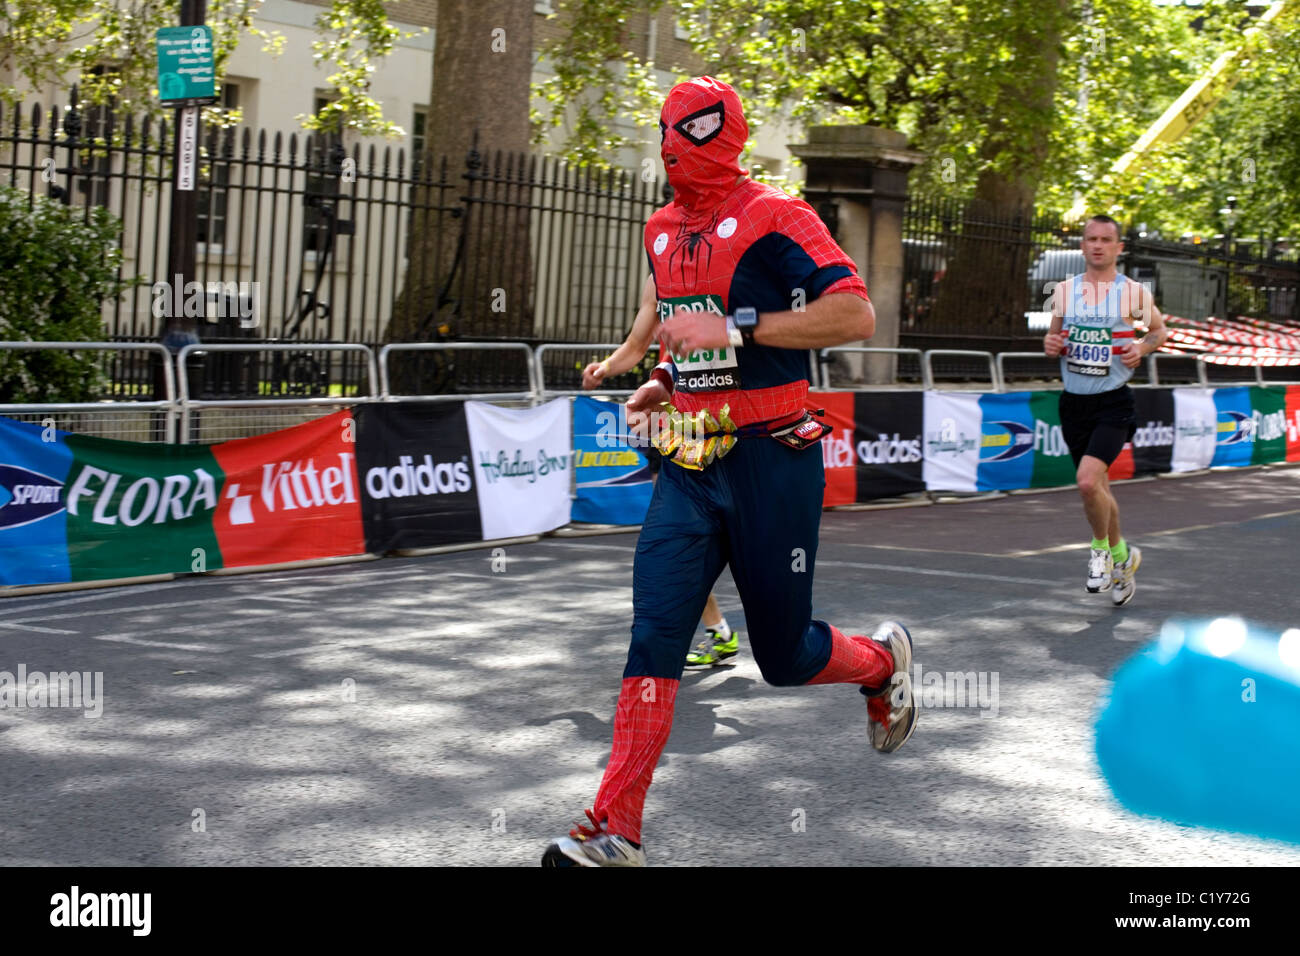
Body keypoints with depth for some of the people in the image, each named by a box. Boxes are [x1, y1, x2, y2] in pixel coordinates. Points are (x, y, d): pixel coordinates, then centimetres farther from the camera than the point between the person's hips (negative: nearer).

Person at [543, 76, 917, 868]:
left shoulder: (772, 217, -11)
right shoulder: (664, 230, 12)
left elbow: (856, 315, -20)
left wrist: (735, 329, -23)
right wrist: (666, 380, 12)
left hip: (770, 464, -5)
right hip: (689, 466, 6)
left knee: (785, 657, 7)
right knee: (654, 637, -7)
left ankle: (884, 659, 40)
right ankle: (616, 830, -6)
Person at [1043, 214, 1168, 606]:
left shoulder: (1135, 292, -4)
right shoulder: (1064, 290, 4)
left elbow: (1159, 330, 11)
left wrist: (1143, 347, -9)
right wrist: (1050, 345, -5)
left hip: (1113, 402, -4)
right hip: (1074, 401, 4)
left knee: (1087, 480, -21)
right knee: (1097, 486, 13)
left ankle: (1102, 550, 5)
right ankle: (1121, 555, 36)